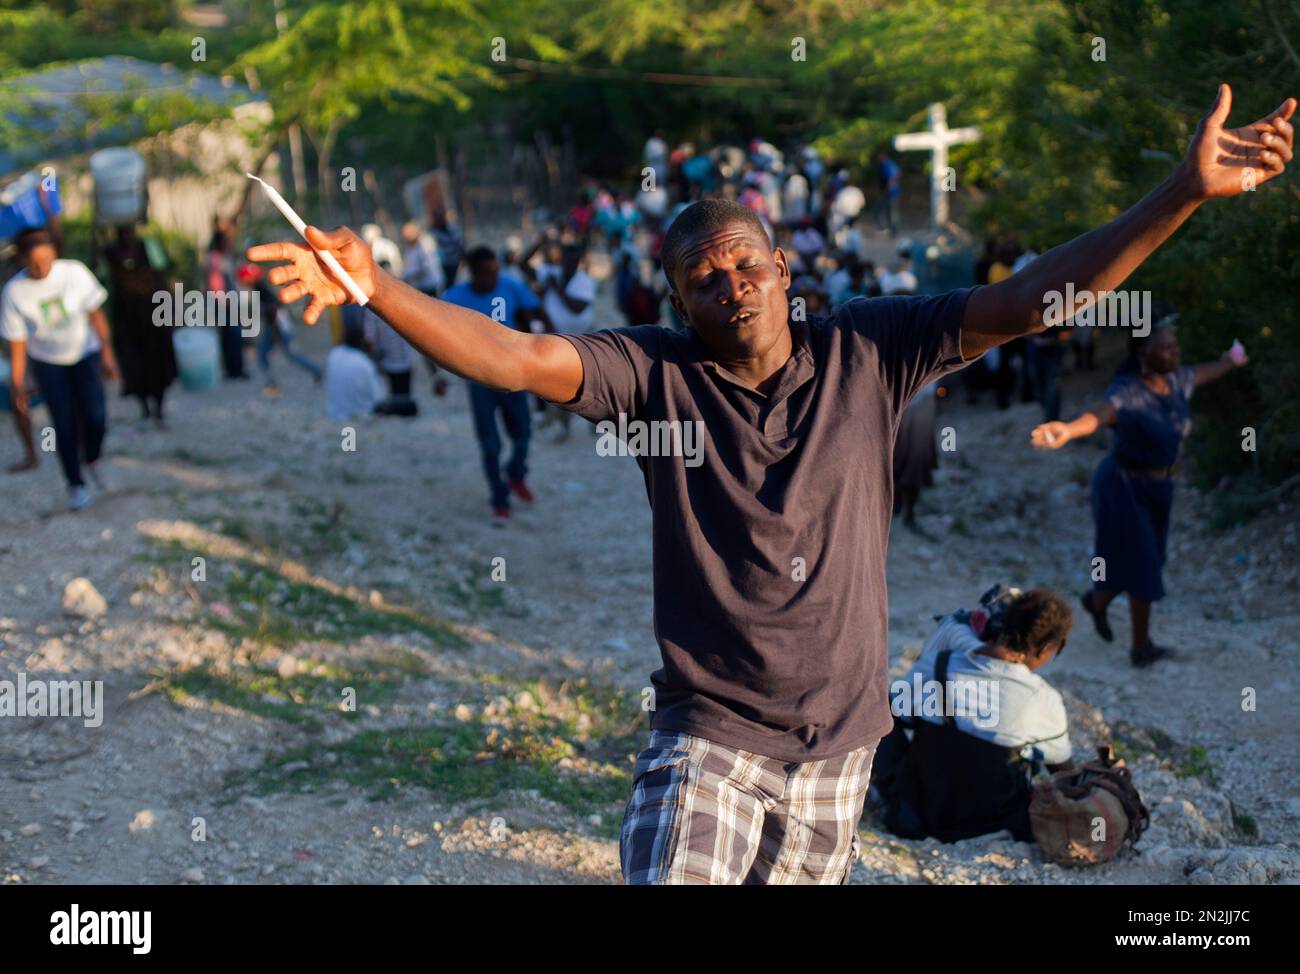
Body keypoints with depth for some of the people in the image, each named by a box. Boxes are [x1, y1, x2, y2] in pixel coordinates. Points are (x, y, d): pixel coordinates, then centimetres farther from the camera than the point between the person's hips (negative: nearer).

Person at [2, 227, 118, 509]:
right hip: (47, 362, 0)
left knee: (95, 417, -9)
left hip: (85, 352, 0)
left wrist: (107, 355, -7)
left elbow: (95, 314, -9)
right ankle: (75, 484, 16)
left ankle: (93, 462, 22)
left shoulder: (75, 272, -21)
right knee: (65, 425, -3)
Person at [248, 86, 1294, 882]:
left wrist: (1187, 191, -14)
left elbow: (1030, 299, -6)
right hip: (707, 735, -2)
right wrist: (375, 285, -35)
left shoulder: (863, 353, -3)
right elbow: (513, 356, -19)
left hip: (839, 741, 3)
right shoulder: (657, 373, -6)